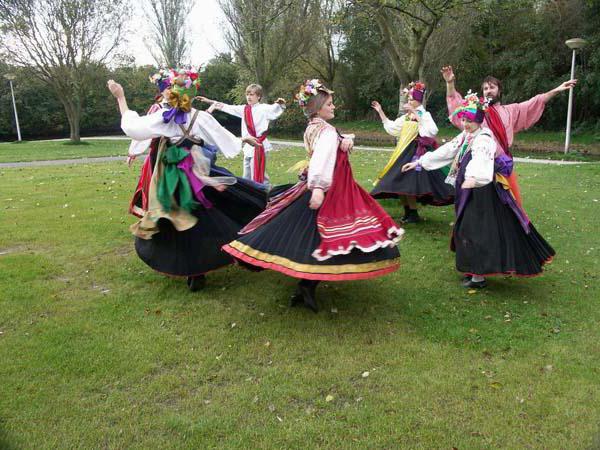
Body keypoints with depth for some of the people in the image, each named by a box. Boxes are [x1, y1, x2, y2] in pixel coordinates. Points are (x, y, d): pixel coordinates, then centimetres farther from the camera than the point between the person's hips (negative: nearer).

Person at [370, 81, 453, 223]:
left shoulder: (424, 115, -5)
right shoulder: (406, 117, 15)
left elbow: (431, 131, -23)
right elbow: (391, 127, 21)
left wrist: (415, 113, -23)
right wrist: (380, 111, 17)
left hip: (415, 153, -7)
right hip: (404, 153, 7)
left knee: (407, 183, -13)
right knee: (398, 183, 6)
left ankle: (414, 214, -1)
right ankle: (407, 212, 18)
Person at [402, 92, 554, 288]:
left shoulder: (484, 138, -19)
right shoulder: (465, 137, 9)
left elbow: (481, 159, -40)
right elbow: (444, 151, 14)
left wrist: (474, 178, -60)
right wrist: (419, 162, 12)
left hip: (482, 193, -9)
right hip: (468, 192, 9)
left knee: (477, 232, -4)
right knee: (469, 230, 16)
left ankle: (479, 276, 8)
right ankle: (475, 271, 29)